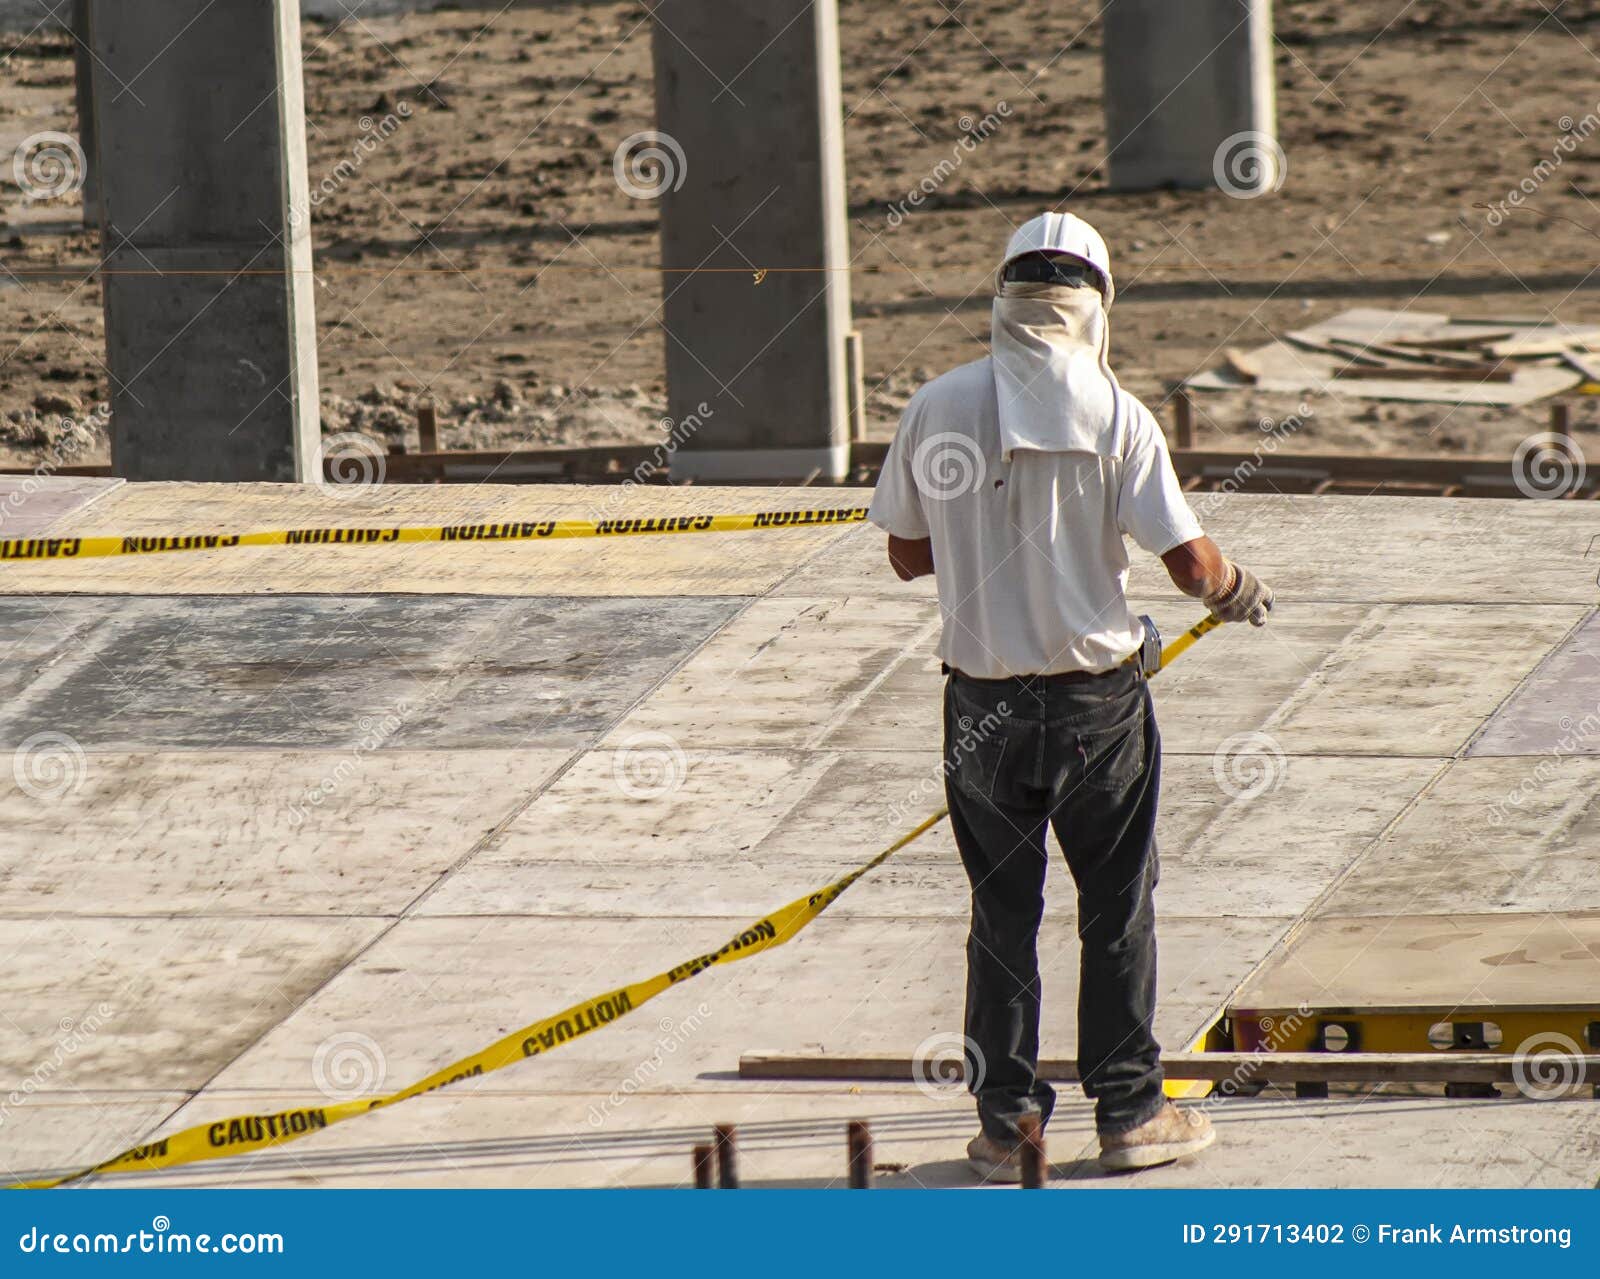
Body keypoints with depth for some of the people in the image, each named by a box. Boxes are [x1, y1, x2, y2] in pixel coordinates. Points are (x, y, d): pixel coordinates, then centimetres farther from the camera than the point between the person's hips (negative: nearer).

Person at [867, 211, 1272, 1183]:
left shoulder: (938, 409, -5)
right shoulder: (1116, 417, -12)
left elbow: (908, 555, 6)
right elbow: (1190, 563, -11)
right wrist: (1236, 590, 11)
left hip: (985, 701, 2)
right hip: (1098, 699, -2)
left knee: (1003, 911, 12)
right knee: (1119, 907, 11)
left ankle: (1005, 1123, 15)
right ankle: (1130, 1111, 16)